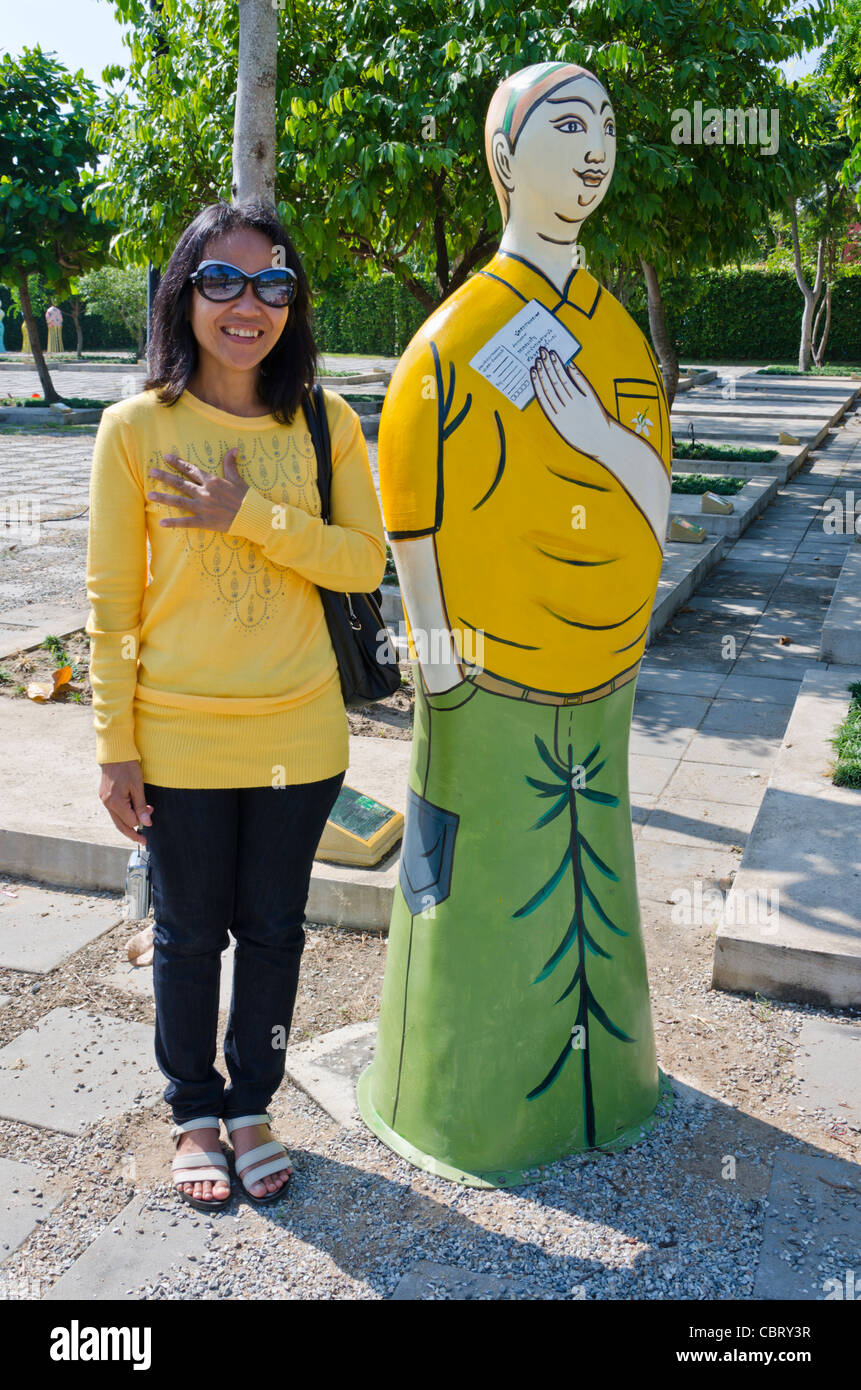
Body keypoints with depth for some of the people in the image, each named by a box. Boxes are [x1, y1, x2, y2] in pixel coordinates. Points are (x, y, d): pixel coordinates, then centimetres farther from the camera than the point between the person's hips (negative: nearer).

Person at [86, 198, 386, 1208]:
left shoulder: (325, 423, -1)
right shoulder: (137, 426, -7)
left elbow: (365, 560, -7)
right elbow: (112, 601, -5)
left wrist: (250, 515, -19)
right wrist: (115, 745, -6)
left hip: (299, 736, 2)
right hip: (181, 740, -1)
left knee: (273, 929, 15)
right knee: (189, 932, 14)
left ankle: (252, 1105, 37)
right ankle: (194, 1113, 37)